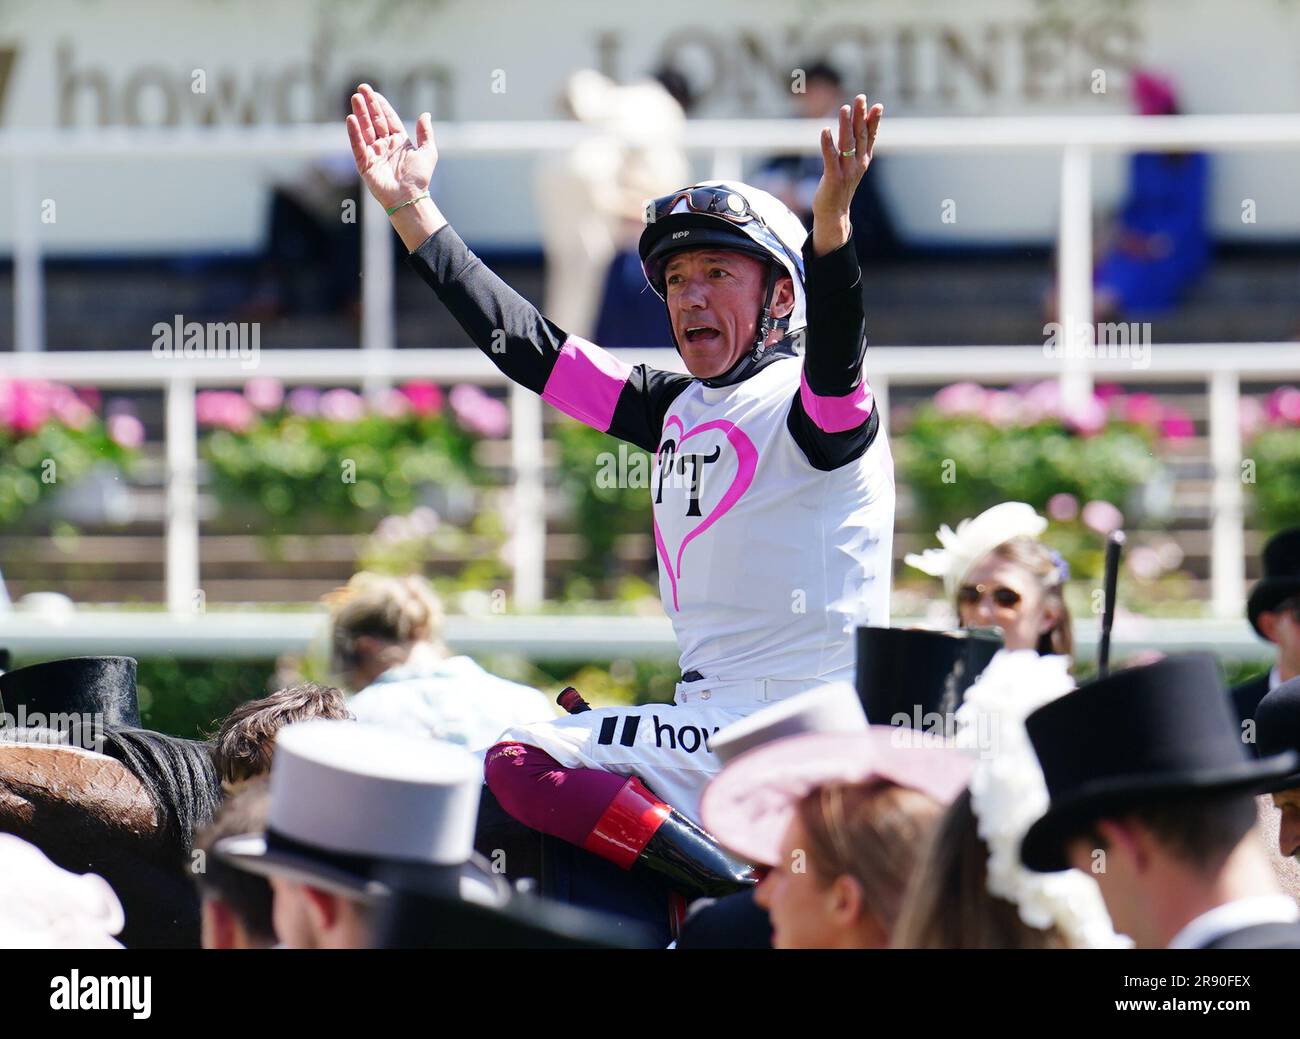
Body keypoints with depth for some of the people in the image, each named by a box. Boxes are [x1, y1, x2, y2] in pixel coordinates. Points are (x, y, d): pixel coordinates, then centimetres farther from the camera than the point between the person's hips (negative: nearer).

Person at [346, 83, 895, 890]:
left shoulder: (808, 408, -8)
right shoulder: (677, 408, 16)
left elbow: (834, 356, -31)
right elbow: (526, 344, 19)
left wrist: (831, 222, -48)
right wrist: (410, 207, 17)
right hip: (717, 718, 9)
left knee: (524, 763, -19)